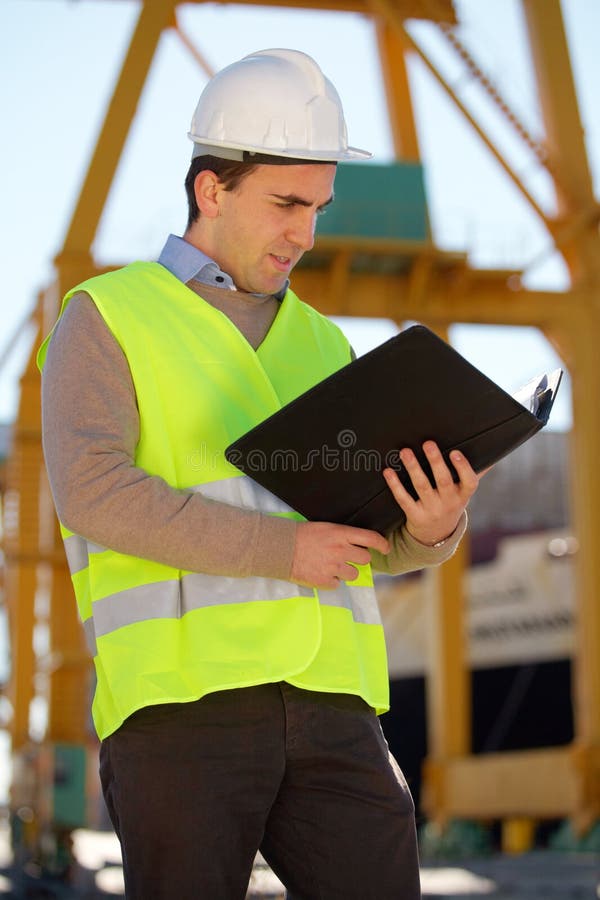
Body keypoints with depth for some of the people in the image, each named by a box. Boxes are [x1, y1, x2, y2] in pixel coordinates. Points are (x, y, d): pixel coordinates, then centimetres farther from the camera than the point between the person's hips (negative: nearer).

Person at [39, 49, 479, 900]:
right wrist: (279, 548, -16)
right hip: (181, 699, -4)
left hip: (327, 703, 5)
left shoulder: (321, 345, 22)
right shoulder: (104, 320, 6)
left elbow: (379, 537, 16)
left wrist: (433, 527, -9)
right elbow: (92, 493, -11)